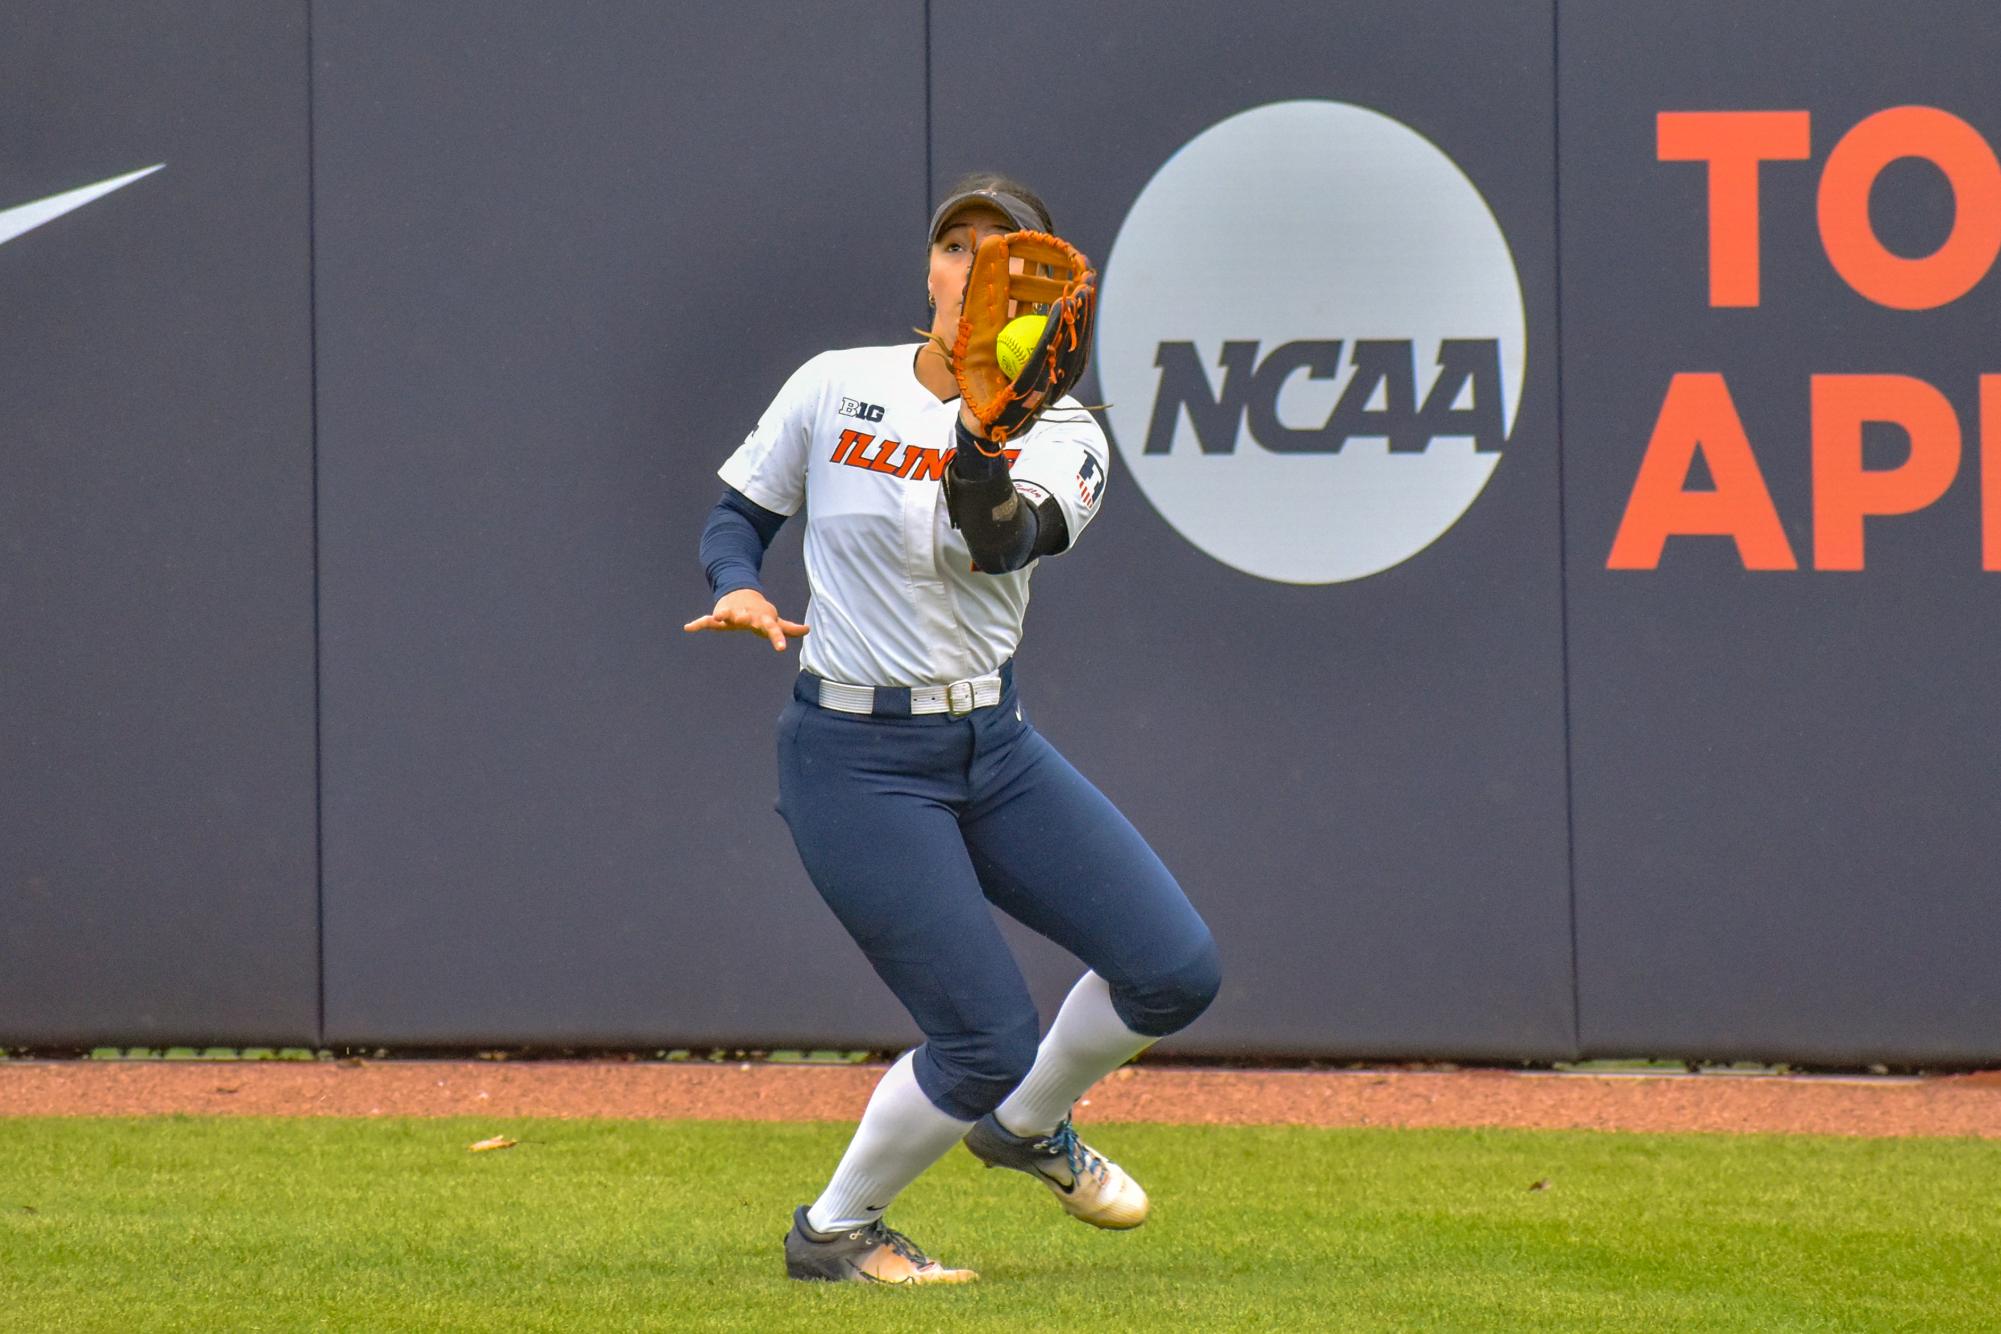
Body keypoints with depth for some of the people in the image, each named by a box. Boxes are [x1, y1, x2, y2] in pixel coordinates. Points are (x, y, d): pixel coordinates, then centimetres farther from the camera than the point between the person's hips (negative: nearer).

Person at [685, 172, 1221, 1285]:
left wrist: (978, 443, -45)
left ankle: (1025, 1126, 24)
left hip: (997, 746, 4)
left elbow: (1004, 541, -24)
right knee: (992, 1040, -12)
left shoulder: (1060, 435, -3)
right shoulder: (835, 389, -4)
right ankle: (834, 1233, 12)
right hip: (858, 764, -4)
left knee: (1178, 971, -5)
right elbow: (738, 516, 7)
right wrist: (740, 589, -16)